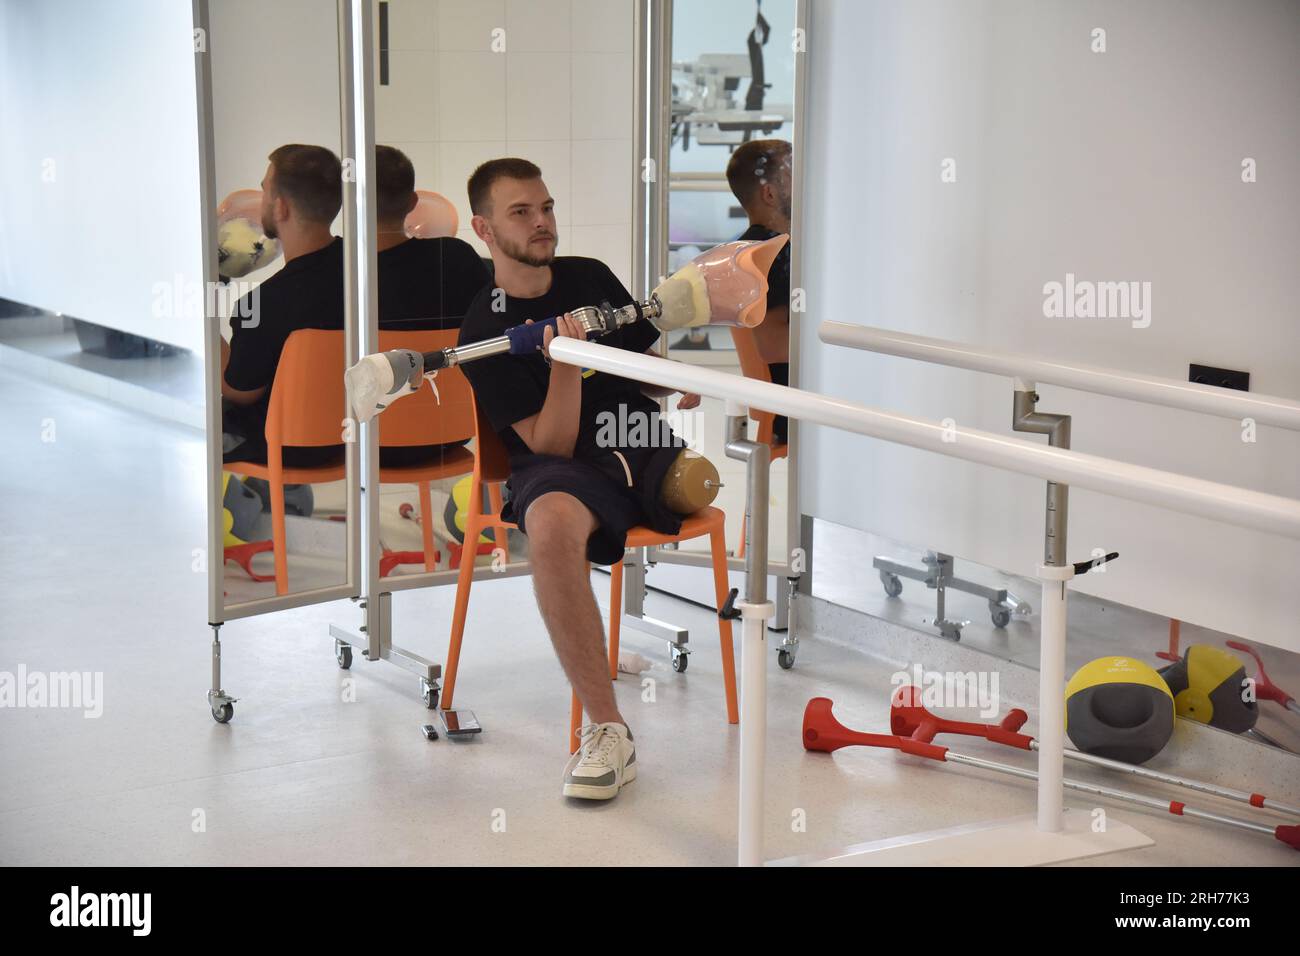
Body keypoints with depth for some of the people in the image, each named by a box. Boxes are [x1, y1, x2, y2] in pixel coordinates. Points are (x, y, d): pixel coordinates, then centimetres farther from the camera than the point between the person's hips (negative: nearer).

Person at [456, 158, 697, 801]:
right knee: (551, 521, -39)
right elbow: (550, 445, -7)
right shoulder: (484, 332, 0)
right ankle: (606, 730, -36)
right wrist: (565, 364, -22)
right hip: (564, 468, -6)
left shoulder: (591, 278, 14)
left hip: (648, 451, 6)